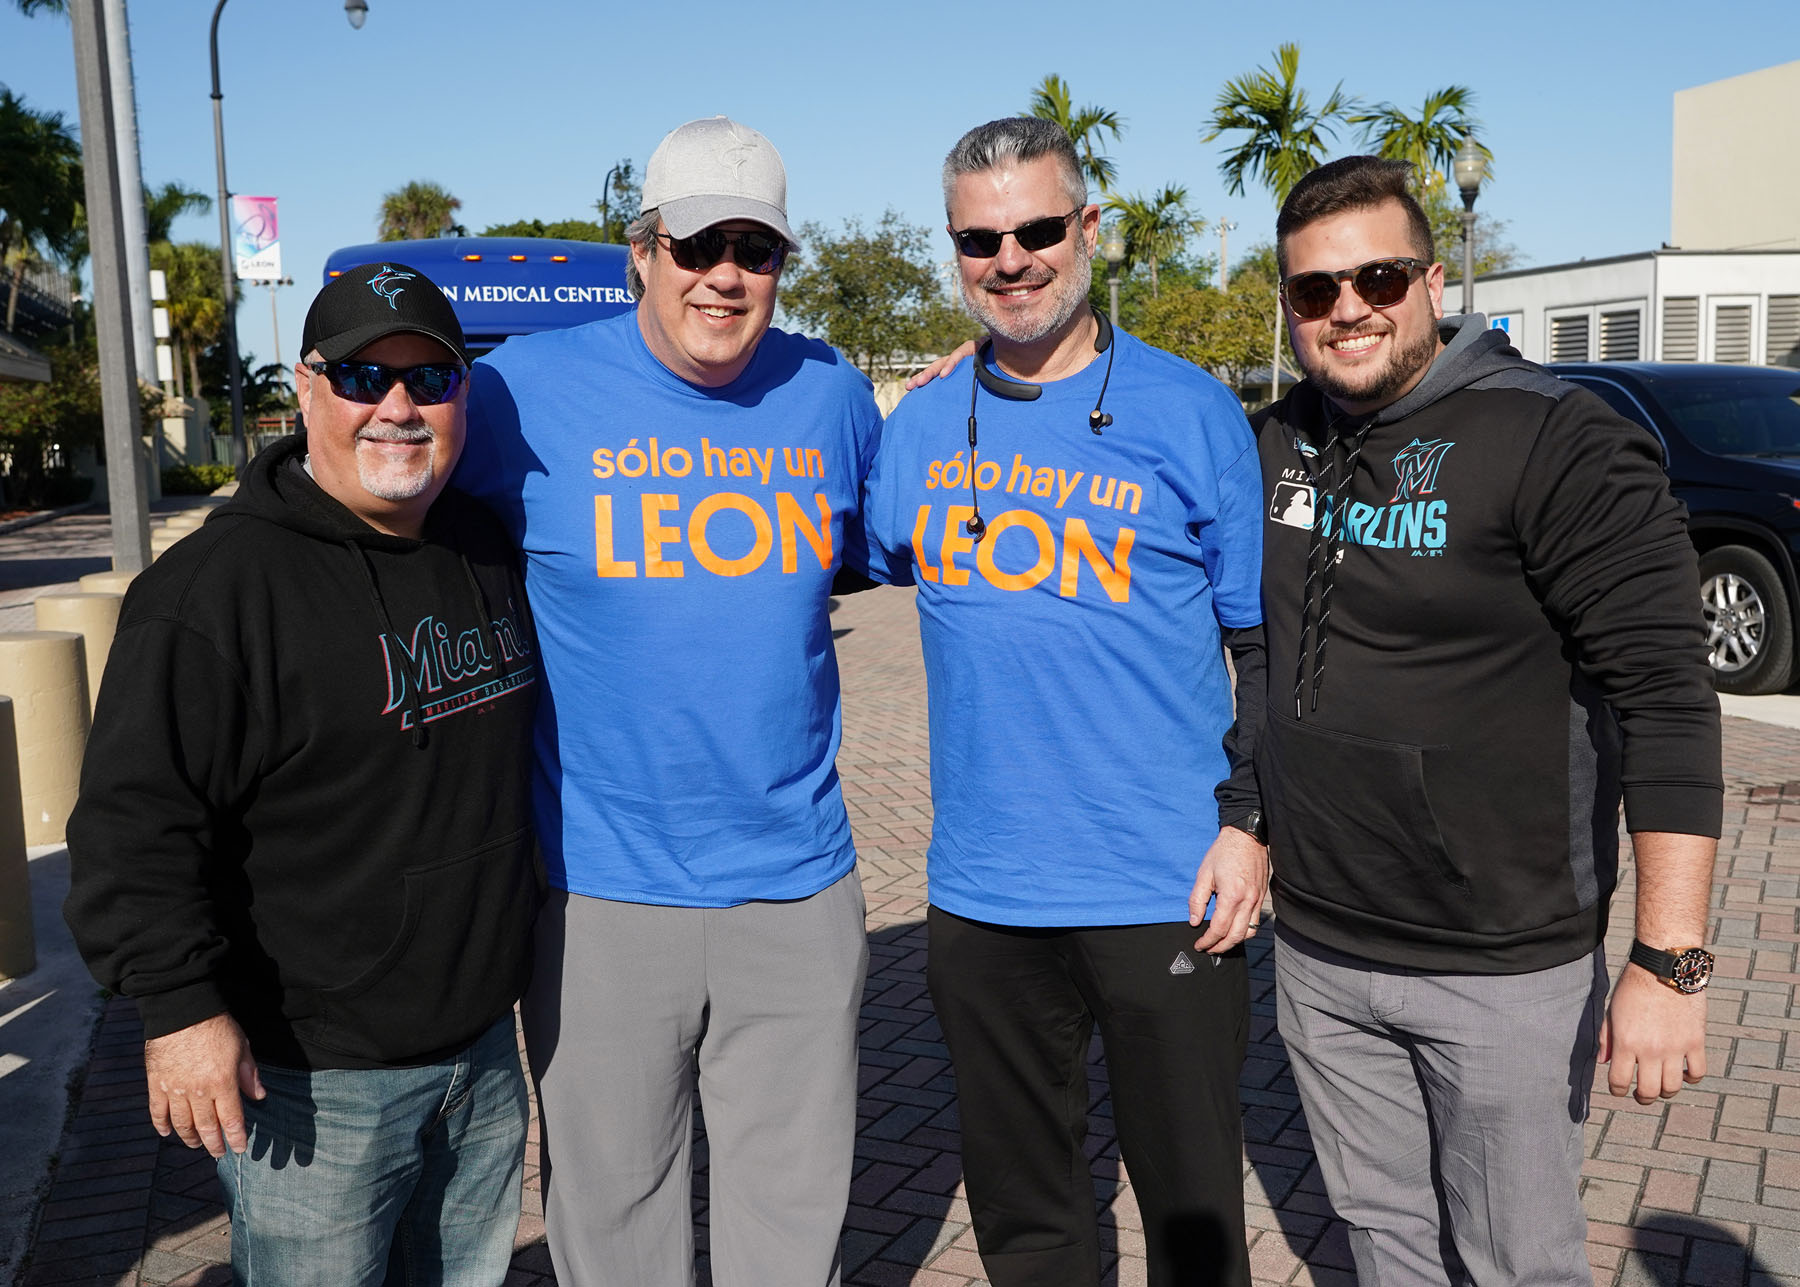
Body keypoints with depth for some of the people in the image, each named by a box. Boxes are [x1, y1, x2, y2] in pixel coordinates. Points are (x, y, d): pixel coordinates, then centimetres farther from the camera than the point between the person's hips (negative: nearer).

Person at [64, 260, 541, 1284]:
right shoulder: (221, 583, -17)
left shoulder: (488, 547, 6)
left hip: (485, 1047, 7)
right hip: (313, 1081, -6)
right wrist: (181, 1004, -22)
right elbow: (138, 818, -19)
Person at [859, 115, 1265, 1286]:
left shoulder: (1191, 413, -4)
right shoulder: (919, 426, 5)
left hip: (1167, 893, -3)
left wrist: (1247, 820, -7)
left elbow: (1266, 644, -1)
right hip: (980, 892, 3)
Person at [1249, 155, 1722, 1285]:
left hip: (1504, 968, -5)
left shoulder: (1557, 443, -14)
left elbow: (1668, 701, -17)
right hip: (1318, 950, 6)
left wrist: (1671, 964, -21)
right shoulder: (1278, 443, 5)